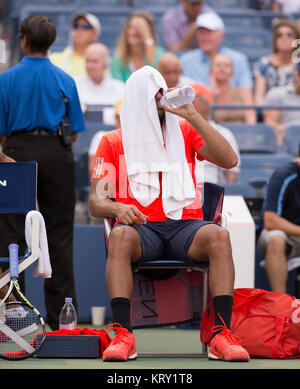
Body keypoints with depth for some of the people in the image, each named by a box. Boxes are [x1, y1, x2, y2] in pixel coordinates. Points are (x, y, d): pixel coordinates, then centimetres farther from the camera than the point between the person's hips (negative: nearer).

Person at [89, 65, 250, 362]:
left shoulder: (184, 132, 17)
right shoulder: (113, 142, 14)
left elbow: (229, 160, 0)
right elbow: (96, 203, 6)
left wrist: (192, 116, -4)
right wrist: (118, 208, -19)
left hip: (185, 225, 1)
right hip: (140, 227, -1)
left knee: (219, 236, -32)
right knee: (119, 237, -36)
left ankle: (222, 337, -36)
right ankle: (123, 337, -41)